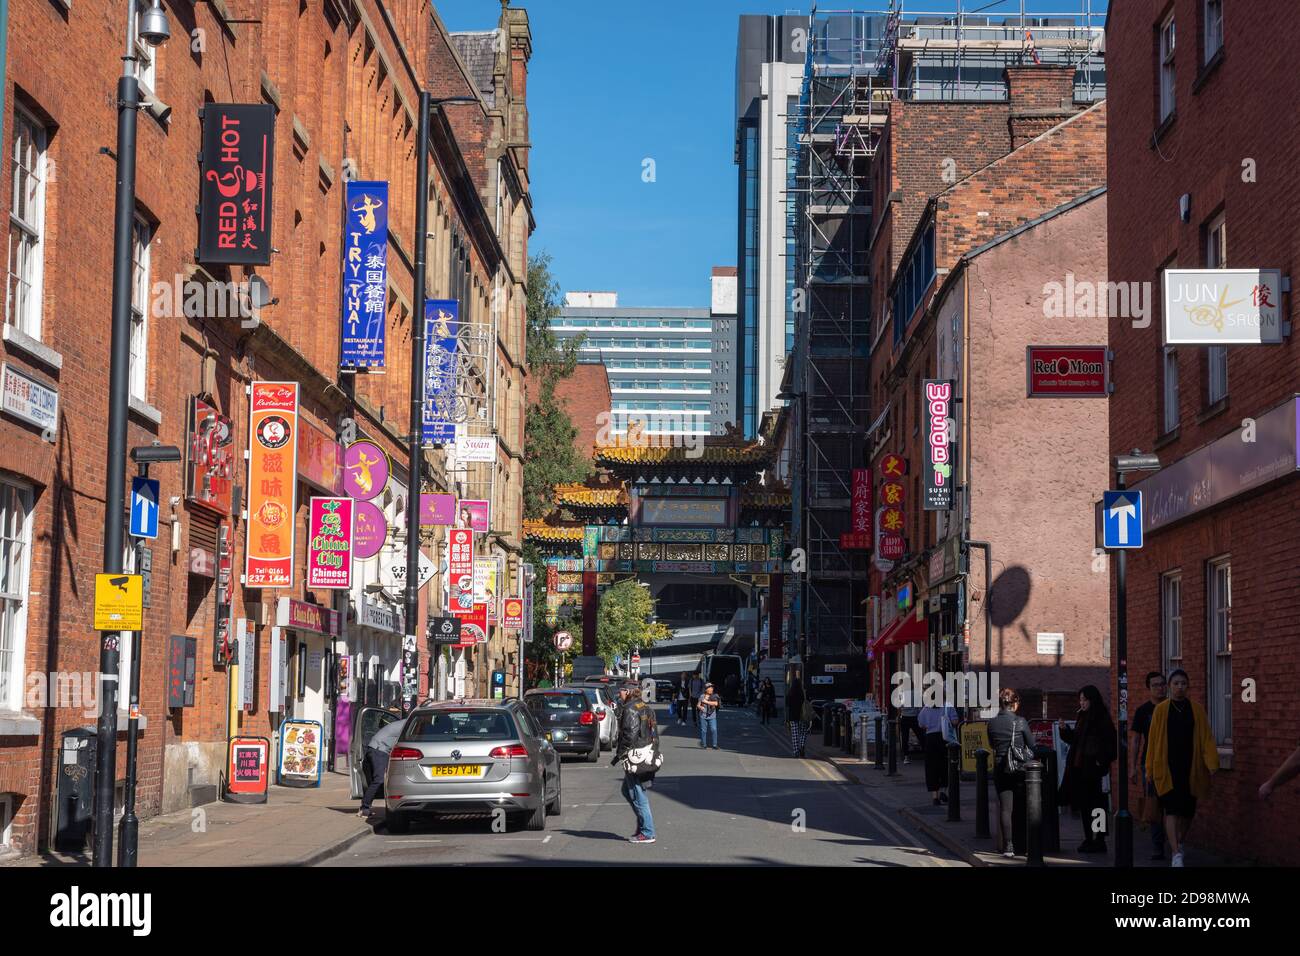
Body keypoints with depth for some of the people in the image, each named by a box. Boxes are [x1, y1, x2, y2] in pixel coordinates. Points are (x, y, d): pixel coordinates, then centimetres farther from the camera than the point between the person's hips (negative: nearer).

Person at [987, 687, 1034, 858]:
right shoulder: (1020, 721, -9)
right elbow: (1032, 744, 0)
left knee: (1005, 808, 2)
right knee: (1021, 808, 12)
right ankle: (1022, 844, 16)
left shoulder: (992, 723, -1)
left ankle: (1007, 846, -4)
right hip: (1019, 768, -2)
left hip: (1000, 769, 2)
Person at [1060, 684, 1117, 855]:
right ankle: (1088, 839, 16)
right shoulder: (1082, 718, 14)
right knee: (1083, 804, 10)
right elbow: (1074, 739, 22)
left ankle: (1100, 840, 0)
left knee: (1097, 805, -4)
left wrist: (1102, 761, -18)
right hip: (1079, 768, 8)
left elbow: (1110, 742, -13)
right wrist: (1065, 730, 6)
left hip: (1094, 768, -8)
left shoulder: (1102, 719, -9)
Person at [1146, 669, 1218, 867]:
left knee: (1187, 810, 10)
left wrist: (1212, 762, -10)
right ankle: (1176, 854, -17)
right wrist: (1150, 769, 6)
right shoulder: (1161, 710, 2)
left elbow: (1207, 738, 2)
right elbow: (1153, 740, 6)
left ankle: (1179, 844, 33)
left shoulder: (1197, 710, 6)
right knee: (1172, 809, -12)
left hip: (1190, 768, 2)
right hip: (1167, 767, -2)